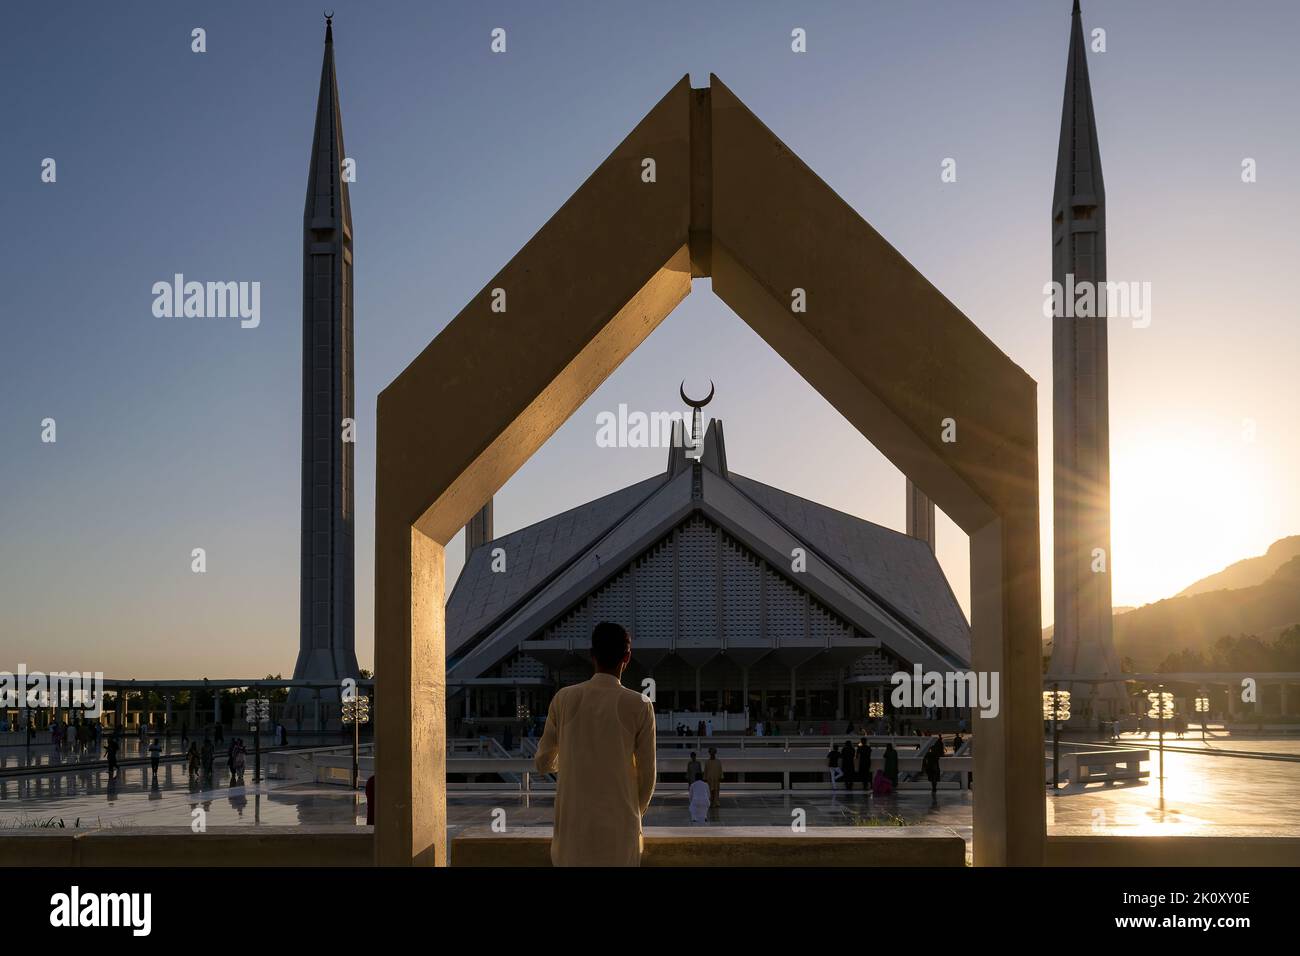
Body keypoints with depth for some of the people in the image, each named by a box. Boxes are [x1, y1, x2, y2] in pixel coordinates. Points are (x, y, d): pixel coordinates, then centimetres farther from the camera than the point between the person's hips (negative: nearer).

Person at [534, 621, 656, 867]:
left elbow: (544, 763, 9)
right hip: (619, 824, -2)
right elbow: (647, 775, 1)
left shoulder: (564, 699, 0)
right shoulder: (640, 706, -5)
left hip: (572, 822, 2)